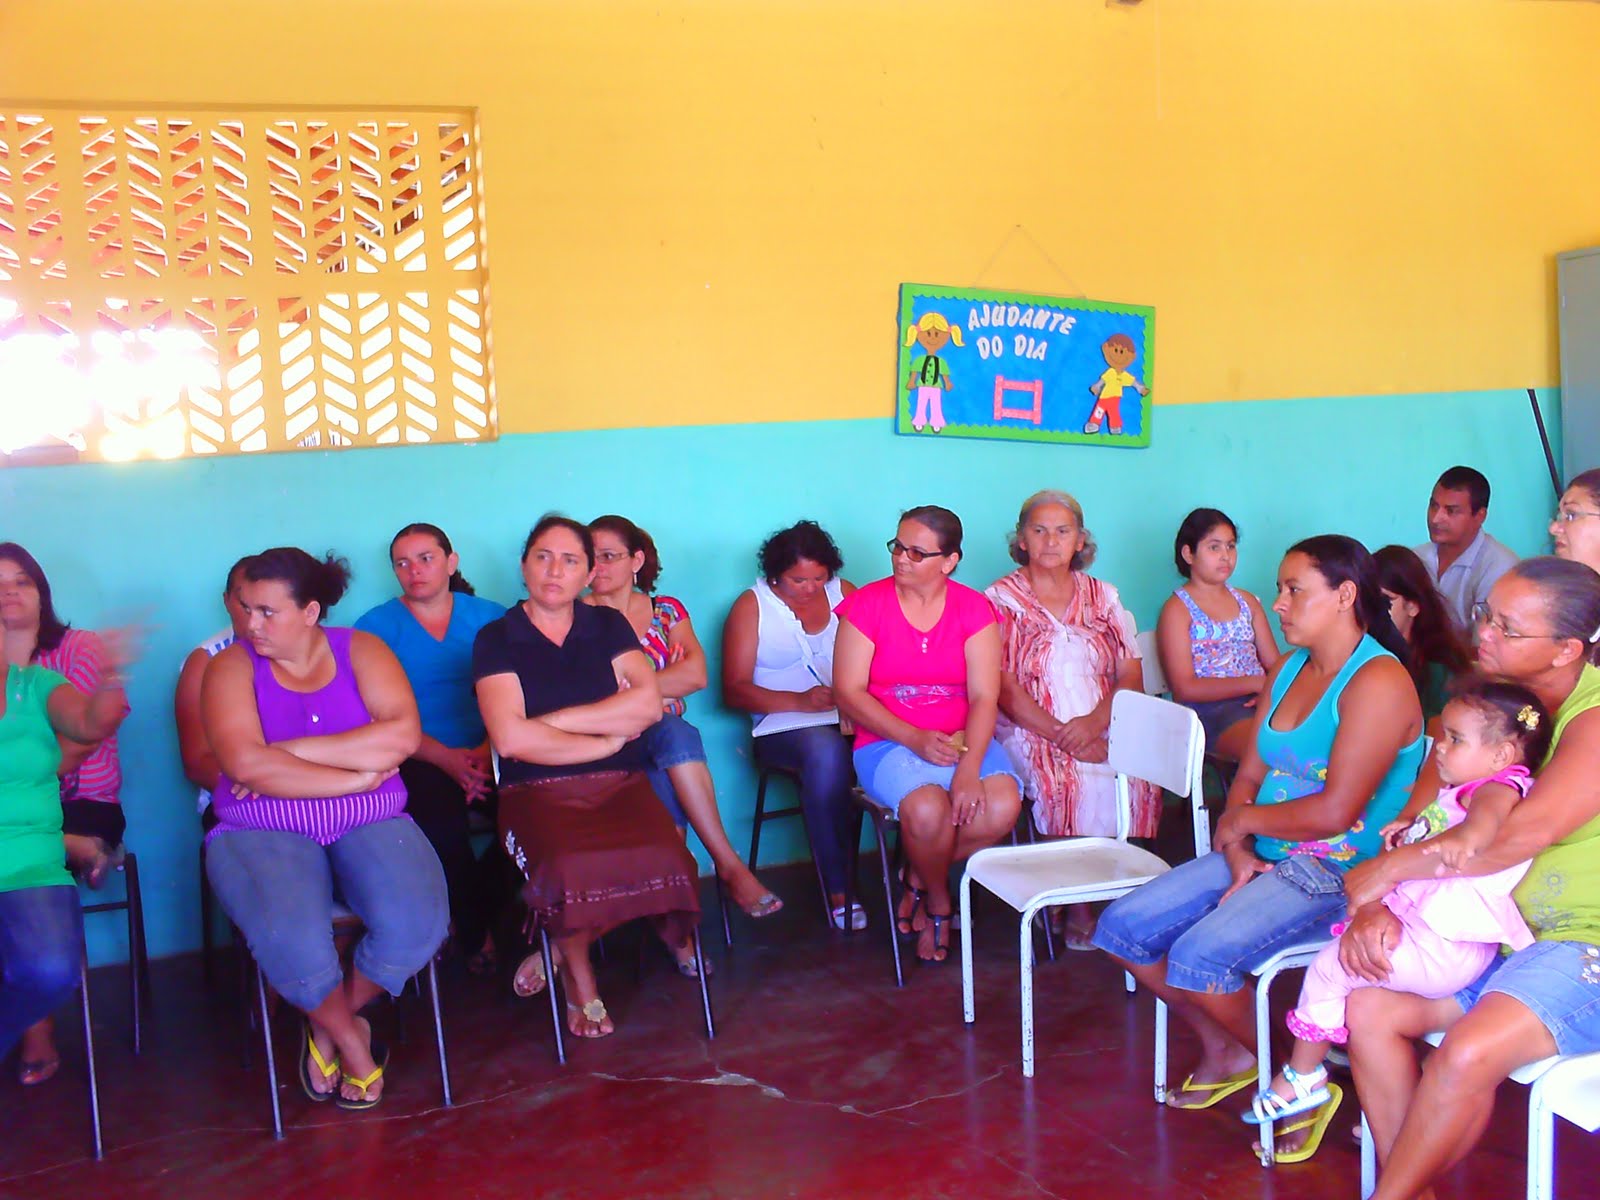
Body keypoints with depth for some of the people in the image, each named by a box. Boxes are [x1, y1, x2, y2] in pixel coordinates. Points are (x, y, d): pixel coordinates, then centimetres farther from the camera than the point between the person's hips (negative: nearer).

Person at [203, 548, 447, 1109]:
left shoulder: (360, 650, 5)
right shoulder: (232, 666, 1)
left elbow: (403, 733, -12)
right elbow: (245, 763, -16)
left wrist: (291, 752, -15)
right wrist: (360, 774, -15)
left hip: (370, 824, 2)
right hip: (263, 833, -1)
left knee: (415, 925, -27)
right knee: (294, 945, -32)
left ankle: (327, 1021, 6)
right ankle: (350, 1038, 2)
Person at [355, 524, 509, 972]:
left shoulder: (490, 617, 13)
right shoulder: (376, 627, 8)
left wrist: (489, 748, -14)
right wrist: (446, 758, -13)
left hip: (488, 755, 2)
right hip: (418, 761, -2)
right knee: (442, 825, -34)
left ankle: (468, 913, 1)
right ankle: (478, 932, -3)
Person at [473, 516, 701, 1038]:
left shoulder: (608, 625, 15)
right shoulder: (496, 639, 6)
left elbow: (647, 704, -1)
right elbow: (510, 738, -9)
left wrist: (553, 721, -6)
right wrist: (605, 738, -3)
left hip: (621, 784, 2)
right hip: (538, 792, -2)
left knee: (663, 856, -32)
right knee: (571, 867, -36)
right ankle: (579, 977, -4)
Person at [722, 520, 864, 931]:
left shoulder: (845, 593, 17)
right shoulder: (752, 606, 7)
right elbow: (735, 691, -1)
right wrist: (799, 701, -14)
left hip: (851, 718, 3)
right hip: (783, 725, -2)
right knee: (826, 750, -38)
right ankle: (838, 891, -29)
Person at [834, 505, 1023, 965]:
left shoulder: (974, 609, 2)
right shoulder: (866, 605, -2)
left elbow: (984, 697, -7)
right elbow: (849, 693, -7)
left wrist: (969, 768, -23)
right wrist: (915, 739, -18)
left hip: (962, 739, 2)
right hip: (887, 742, -2)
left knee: (1001, 807, -27)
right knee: (928, 809, -33)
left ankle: (918, 878, 3)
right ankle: (937, 902, 2)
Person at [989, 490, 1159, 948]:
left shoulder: (1103, 597, 15)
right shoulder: (1001, 600, 4)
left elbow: (1132, 675, 7)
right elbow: (1005, 691, -6)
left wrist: (1094, 721, -13)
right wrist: (1062, 737, -18)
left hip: (1102, 732, 3)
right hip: (1031, 733, -3)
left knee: (1137, 774, -28)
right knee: (1070, 779, -32)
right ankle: (1076, 904, -14)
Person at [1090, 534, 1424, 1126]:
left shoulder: (1379, 682, -16)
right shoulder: (1288, 670, 11)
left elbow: (1334, 812, -23)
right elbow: (1249, 777, 9)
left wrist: (1241, 819, -9)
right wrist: (1237, 852, -10)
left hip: (1338, 871, -9)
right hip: (1264, 855, 9)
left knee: (1199, 956, -27)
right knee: (1123, 927, -2)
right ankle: (1225, 1051, 17)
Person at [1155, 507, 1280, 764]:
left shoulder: (1247, 602, 23)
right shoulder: (1177, 609, 3)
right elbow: (1185, 689, -7)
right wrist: (1256, 683, -13)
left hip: (1257, 703, 6)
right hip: (1209, 710, -6)